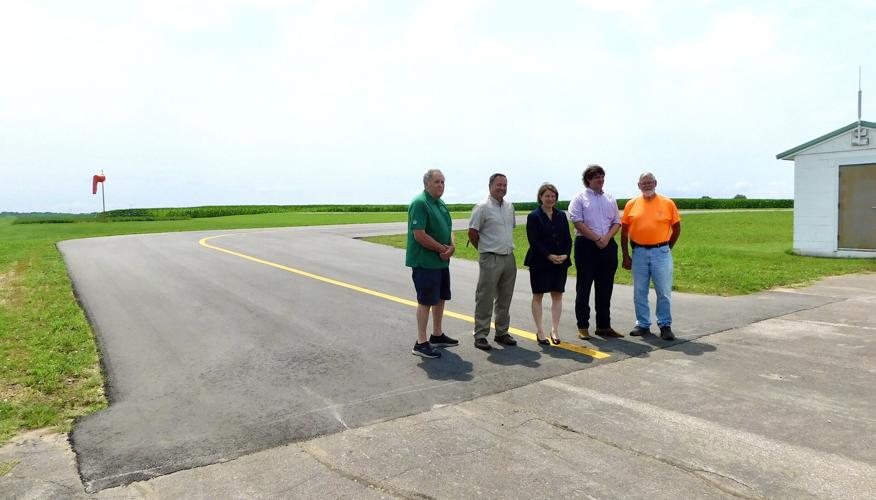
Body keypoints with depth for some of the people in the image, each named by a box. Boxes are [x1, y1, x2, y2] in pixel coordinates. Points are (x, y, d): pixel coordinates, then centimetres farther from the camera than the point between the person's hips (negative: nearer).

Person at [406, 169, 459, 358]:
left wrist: (452, 246, -6)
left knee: (441, 298, 17)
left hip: (441, 261, 9)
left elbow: (448, 229, 15)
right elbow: (420, 235, -23)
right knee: (426, 301, -4)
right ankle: (421, 343, 5)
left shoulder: (441, 203, 13)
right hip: (425, 262, -9)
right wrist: (443, 248, -14)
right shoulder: (420, 203, -16)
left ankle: (437, 335, 31)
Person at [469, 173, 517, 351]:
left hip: (509, 258, 7)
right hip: (490, 259, -7)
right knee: (485, 299, -2)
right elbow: (472, 232, -9)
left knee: (504, 299, 13)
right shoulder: (482, 207, -10)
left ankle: (502, 332, 24)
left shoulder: (509, 206, 12)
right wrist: (484, 249, 1)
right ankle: (480, 335, 5)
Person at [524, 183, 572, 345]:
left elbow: (568, 239, 8)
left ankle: (555, 330, 15)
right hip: (539, 263, -4)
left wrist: (565, 254, -9)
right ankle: (539, 331, 13)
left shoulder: (561, 215, 10)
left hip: (560, 262, 4)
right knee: (538, 295, 3)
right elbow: (533, 241, -12)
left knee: (557, 295, 6)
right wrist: (549, 256, -18)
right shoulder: (533, 216, -4)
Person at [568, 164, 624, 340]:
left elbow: (617, 222, 11)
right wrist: (597, 239, -14)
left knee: (605, 288, 8)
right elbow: (578, 222, -10)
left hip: (608, 245, 5)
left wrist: (606, 238, -7)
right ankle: (582, 327, 6)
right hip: (586, 245, -5)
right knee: (584, 287, -1)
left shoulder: (610, 199, 16)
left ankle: (604, 326, 17)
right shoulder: (580, 198, 1)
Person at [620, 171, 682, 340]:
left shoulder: (667, 203, 1)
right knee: (639, 292, 9)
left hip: (661, 253, -2)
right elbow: (624, 231, 6)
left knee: (664, 292, 2)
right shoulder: (632, 204, 4)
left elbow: (677, 228, 9)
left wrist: (667, 248, 6)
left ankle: (665, 325, 13)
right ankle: (642, 324, 21)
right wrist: (625, 256, 2)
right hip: (639, 253, 2)